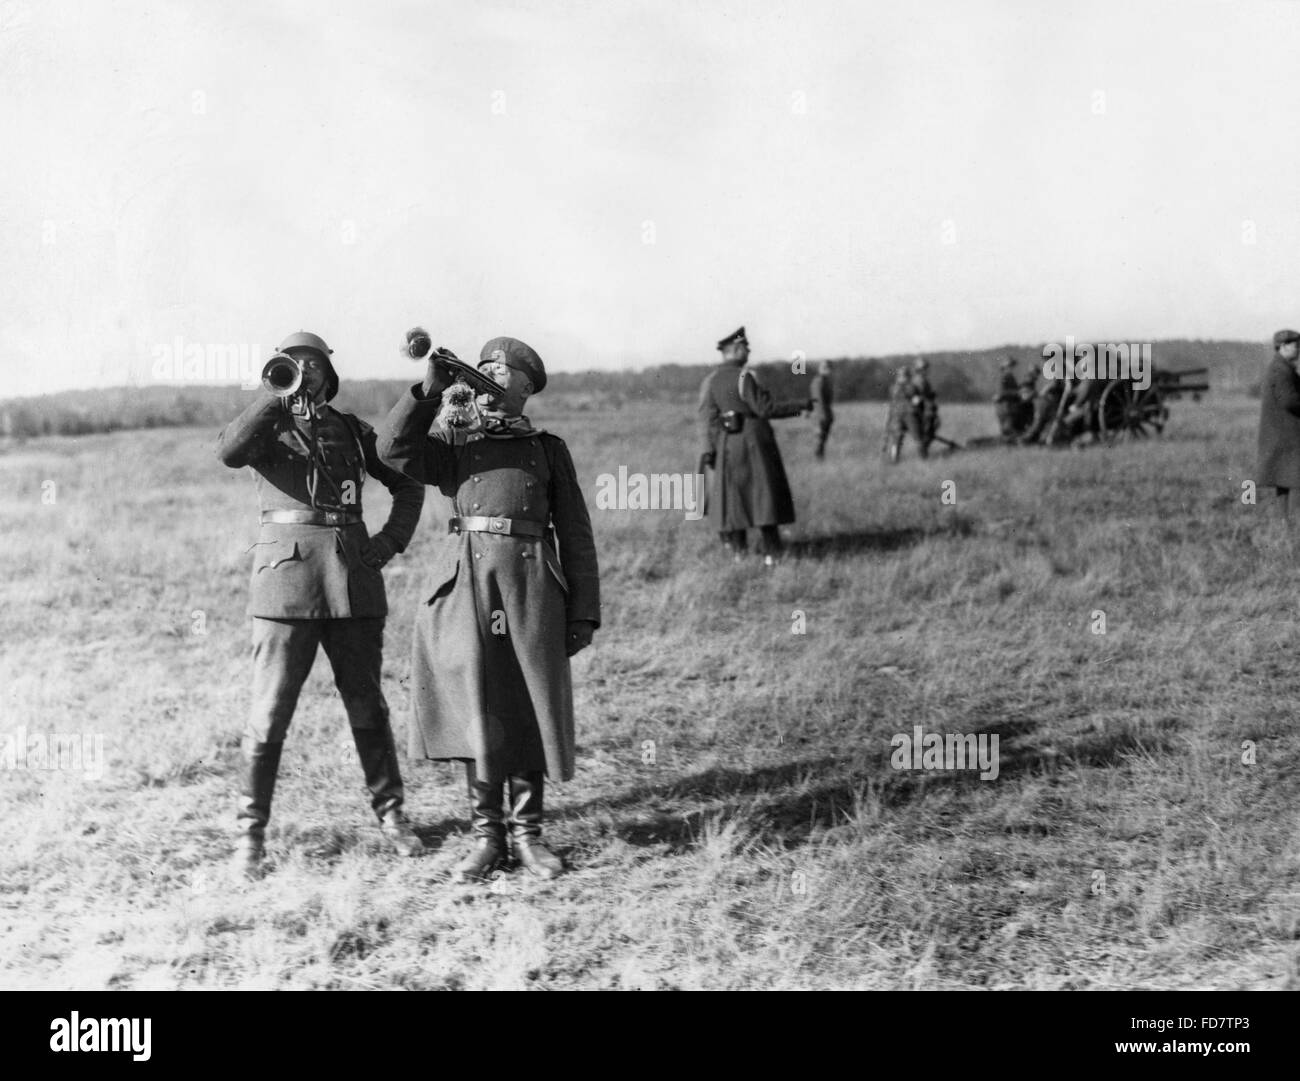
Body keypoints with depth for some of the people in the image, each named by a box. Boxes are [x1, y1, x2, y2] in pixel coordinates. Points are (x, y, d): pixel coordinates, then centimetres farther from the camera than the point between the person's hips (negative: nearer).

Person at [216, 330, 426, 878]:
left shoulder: (352, 431, 16)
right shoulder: (268, 427, 8)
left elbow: (408, 484, 23)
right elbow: (229, 452, -15)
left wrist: (391, 541, 9)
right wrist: (277, 395, -18)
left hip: (353, 577, 3)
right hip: (287, 572, -3)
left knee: (366, 703, 9)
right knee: (271, 709, -4)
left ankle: (390, 814, 19)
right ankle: (251, 831, 3)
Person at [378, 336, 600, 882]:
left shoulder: (549, 449, 16)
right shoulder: (452, 444, 17)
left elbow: (575, 535, 12)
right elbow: (394, 450, -3)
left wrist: (584, 613, 4)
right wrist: (429, 389, -8)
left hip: (532, 585, 0)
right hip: (465, 582, 0)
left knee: (531, 709, 0)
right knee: (476, 709, -2)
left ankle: (527, 833, 12)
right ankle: (485, 833, 8)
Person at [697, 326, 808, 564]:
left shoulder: (710, 380, 4)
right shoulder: (745, 377, -13)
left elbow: (707, 417, -1)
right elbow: (765, 409, -15)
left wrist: (708, 450, -3)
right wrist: (799, 406, -7)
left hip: (728, 444, 5)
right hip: (755, 441, -5)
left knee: (733, 493, 14)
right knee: (764, 494, 0)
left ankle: (738, 549, 18)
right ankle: (770, 553, -2)